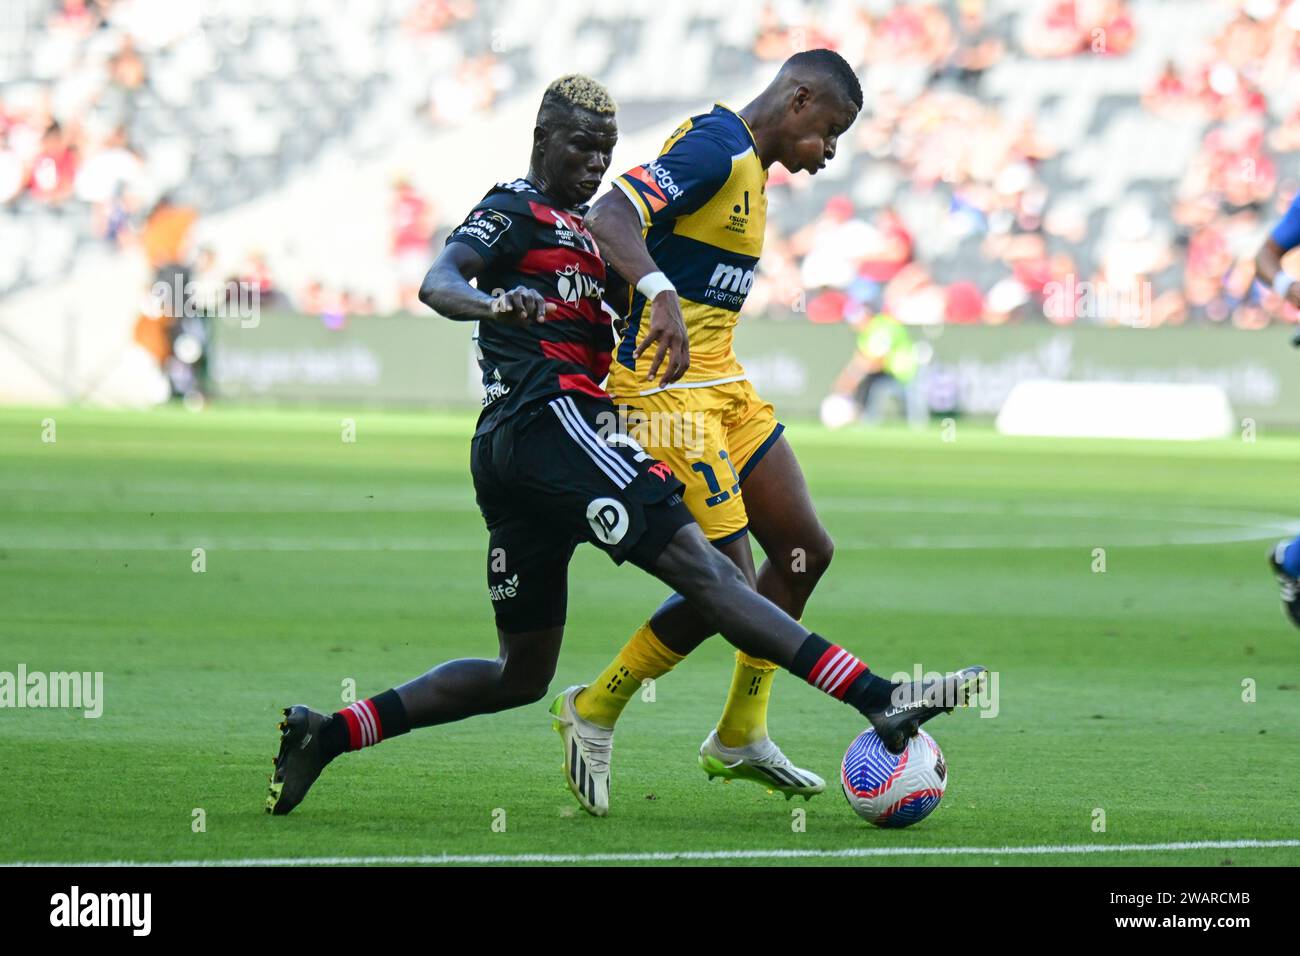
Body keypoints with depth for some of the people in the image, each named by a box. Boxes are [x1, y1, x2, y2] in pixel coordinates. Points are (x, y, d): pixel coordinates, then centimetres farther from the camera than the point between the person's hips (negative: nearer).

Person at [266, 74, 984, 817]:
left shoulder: (581, 226, 27)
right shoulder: (514, 210, -1)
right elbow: (437, 284, -19)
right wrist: (495, 303, -40)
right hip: (550, 422, -11)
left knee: (521, 675, 13)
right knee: (703, 568, -21)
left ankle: (326, 734, 11)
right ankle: (880, 702, -31)